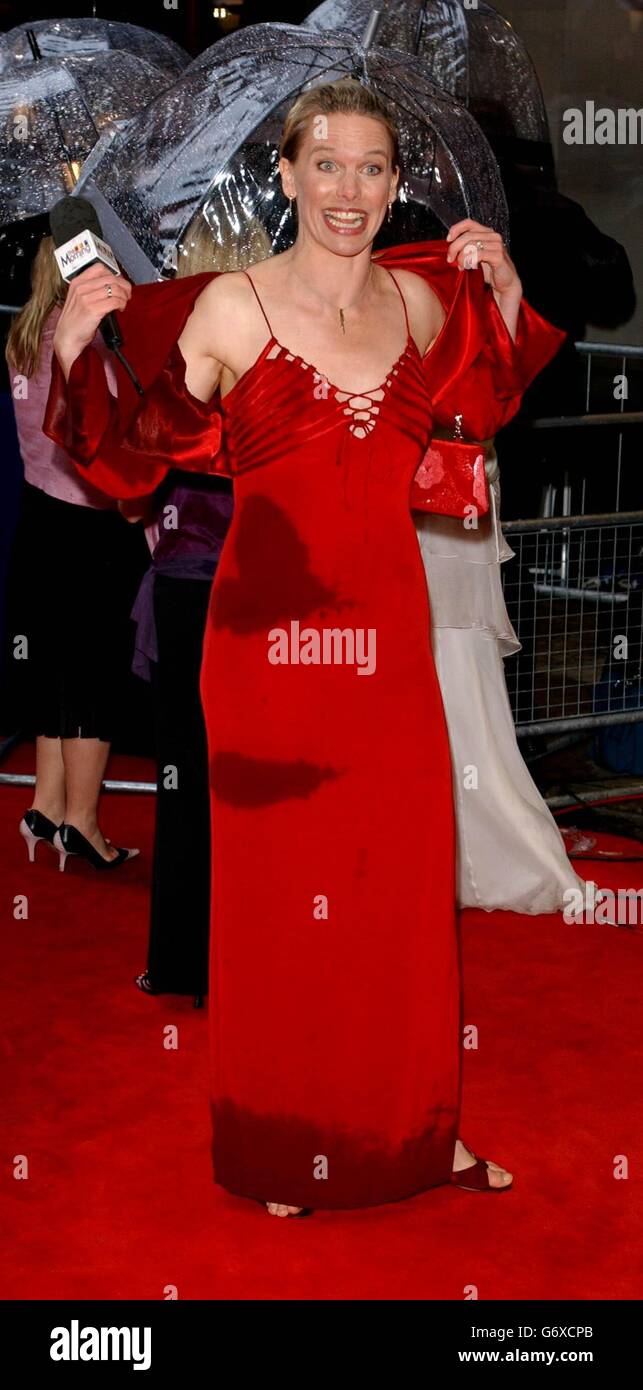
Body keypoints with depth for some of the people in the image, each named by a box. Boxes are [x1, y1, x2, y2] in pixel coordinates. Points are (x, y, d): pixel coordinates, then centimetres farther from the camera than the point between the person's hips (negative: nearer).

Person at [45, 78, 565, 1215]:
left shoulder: (420, 300, 5)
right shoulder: (233, 307, -10)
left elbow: (482, 412, 23)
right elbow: (133, 464, -9)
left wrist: (505, 299, 9)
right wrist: (76, 354, -24)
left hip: (389, 632, 4)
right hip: (273, 635, -4)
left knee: (406, 883, 12)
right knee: (279, 892, 6)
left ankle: (418, 1126, 29)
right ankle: (279, 1145, 24)